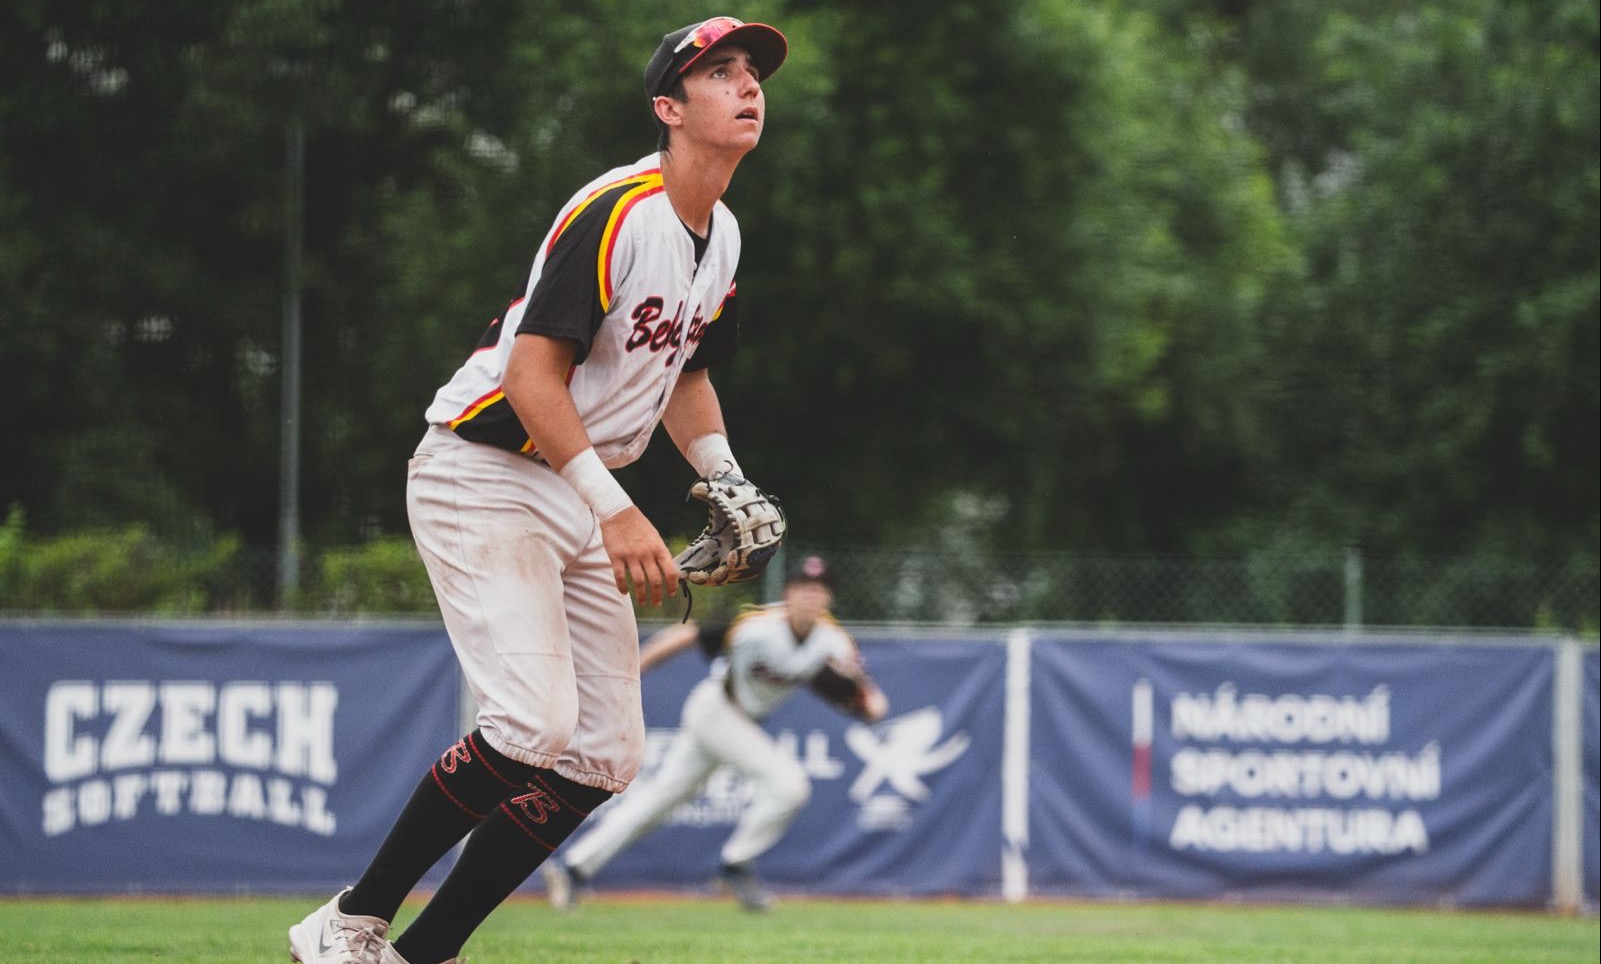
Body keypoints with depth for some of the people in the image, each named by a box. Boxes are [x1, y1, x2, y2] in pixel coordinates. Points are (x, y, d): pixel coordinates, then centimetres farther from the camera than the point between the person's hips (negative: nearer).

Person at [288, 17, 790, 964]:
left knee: (606, 756, 3)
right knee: (535, 724, -24)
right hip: (482, 482, -9)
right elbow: (533, 374, -25)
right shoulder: (616, 212, -19)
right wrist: (616, 510, -31)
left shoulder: (722, 235, 10)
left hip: (581, 499, 9)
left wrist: (728, 485, 8)